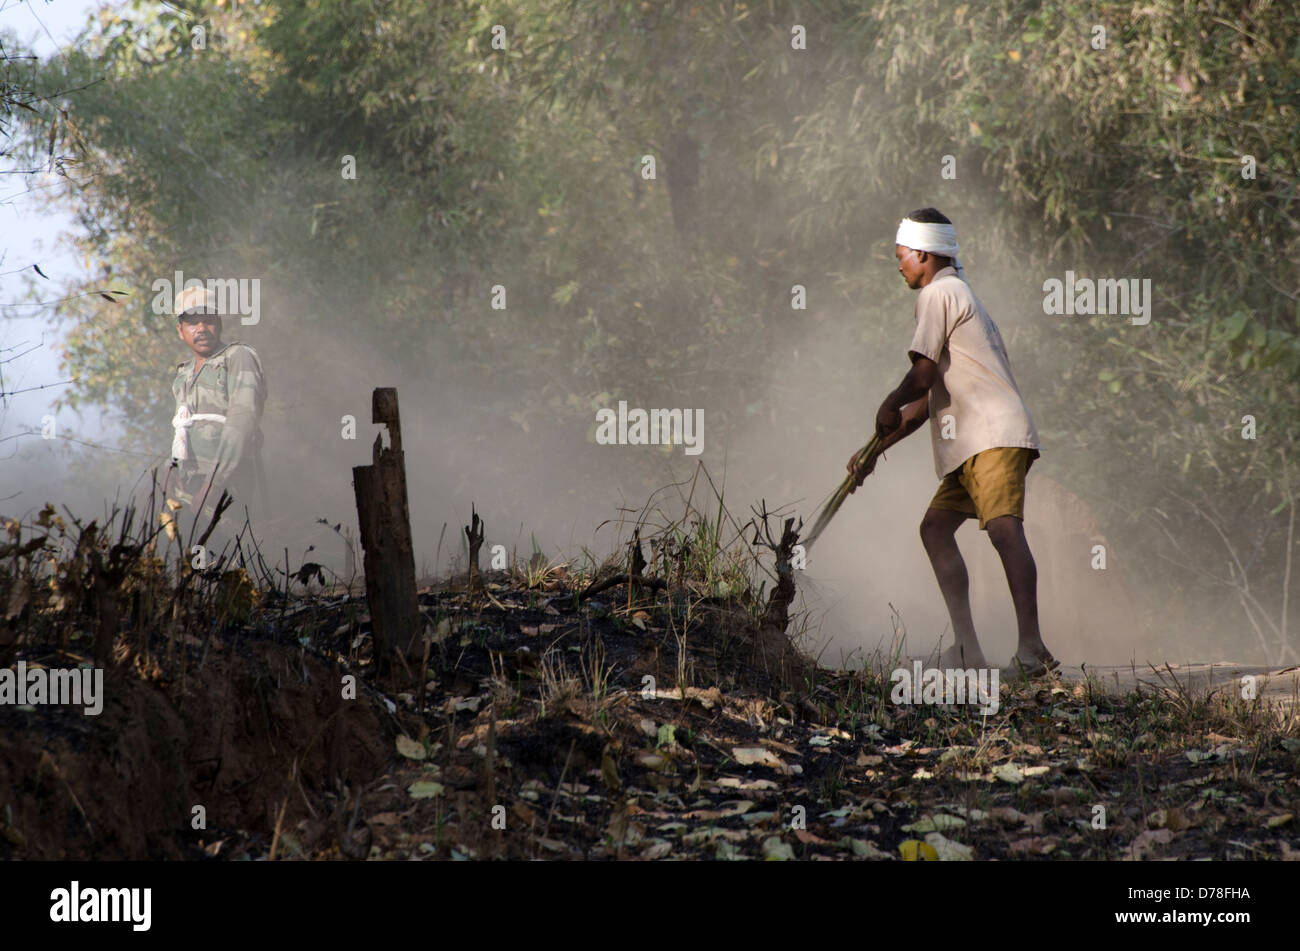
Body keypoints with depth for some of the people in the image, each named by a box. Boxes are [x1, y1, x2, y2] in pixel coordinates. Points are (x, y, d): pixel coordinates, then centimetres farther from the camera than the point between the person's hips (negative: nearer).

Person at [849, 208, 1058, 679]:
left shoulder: (939, 293, -1)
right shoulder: (958, 296, 30)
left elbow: (922, 375, -10)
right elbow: (929, 399, 31)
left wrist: (888, 409, 11)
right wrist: (876, 449, 30)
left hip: (996, 434, -11)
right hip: (972, 445, 11)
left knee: (1003, 528, -23)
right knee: (936, 526, 10)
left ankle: (1032, 648, -35)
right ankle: (966, 646, 5)